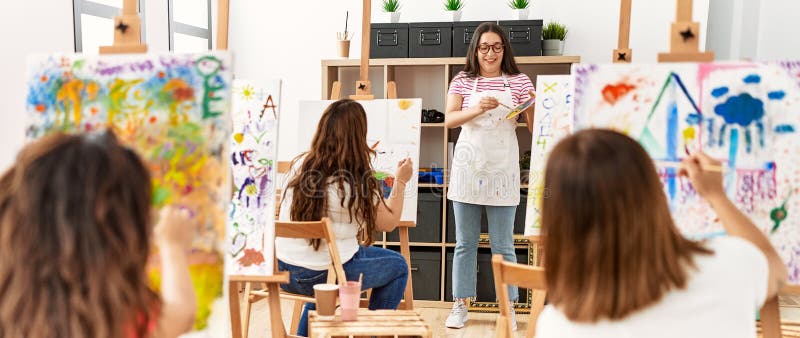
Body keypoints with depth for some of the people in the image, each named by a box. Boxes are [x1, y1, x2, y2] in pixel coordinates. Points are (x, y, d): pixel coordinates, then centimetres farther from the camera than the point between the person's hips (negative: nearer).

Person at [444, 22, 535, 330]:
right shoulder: (462, 81, 6)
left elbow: (534, 127, 1)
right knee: (465, 243, 8)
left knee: (503, 245, 5)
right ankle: (460, 306, 19)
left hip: (503, 170, -1)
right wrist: (478, 109, -22)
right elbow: (449, 120, -6)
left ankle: (508, 308, 17)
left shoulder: (519, 82, 5)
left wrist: (533, 108, -20)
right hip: (467, 167, 1)